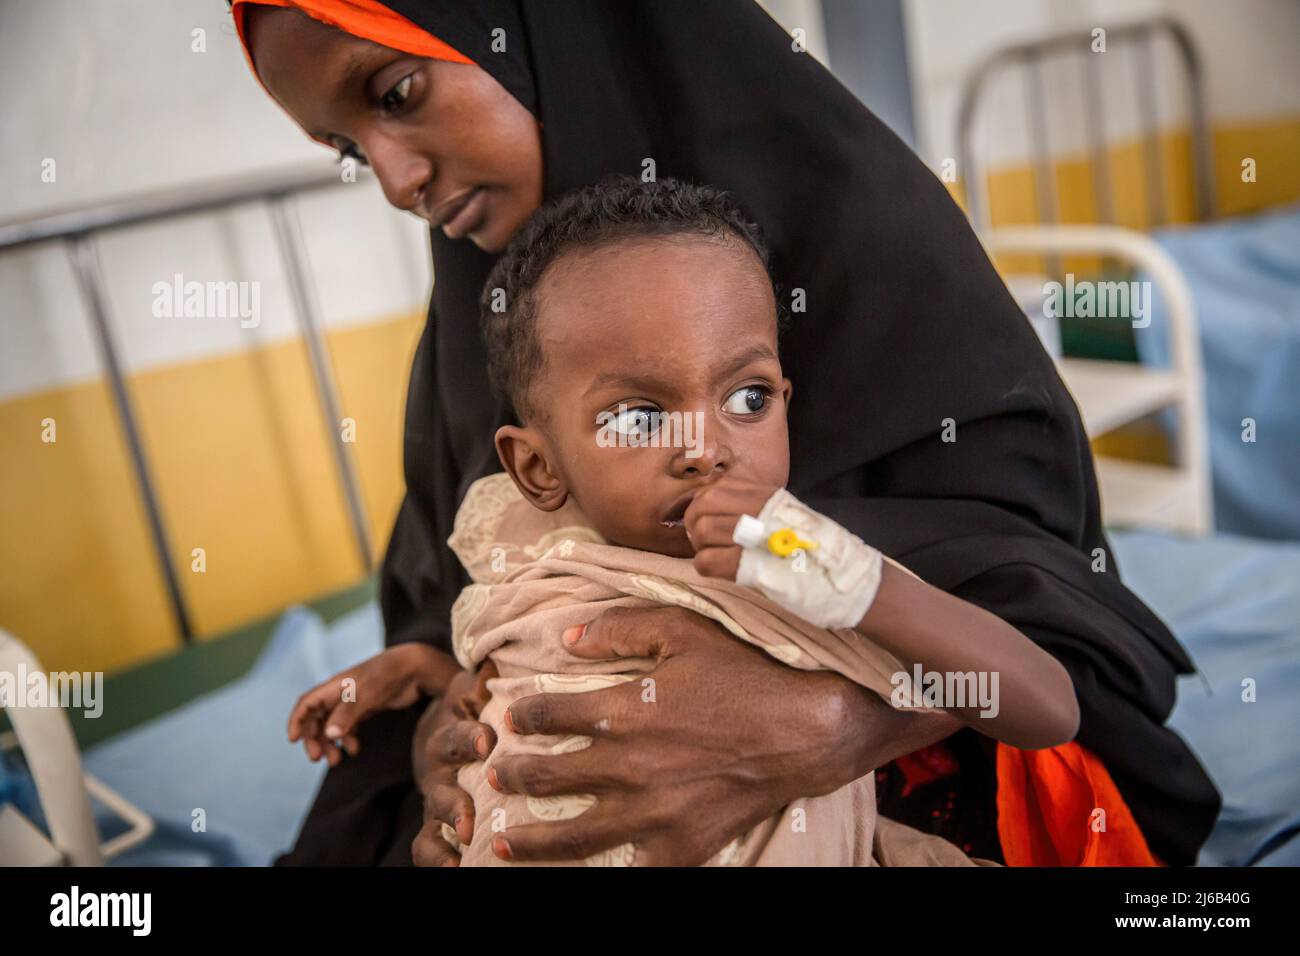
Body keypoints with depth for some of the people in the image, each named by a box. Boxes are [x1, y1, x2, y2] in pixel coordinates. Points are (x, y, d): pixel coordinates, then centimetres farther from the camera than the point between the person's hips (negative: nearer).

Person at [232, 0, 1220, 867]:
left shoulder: (830, 197, -13)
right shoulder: (480, 326, 3)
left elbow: (1022, 561, -17)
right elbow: (440, 609, 3)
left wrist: (820, 724, -34)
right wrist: (436, 739, -17)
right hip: (600, 823, 3)